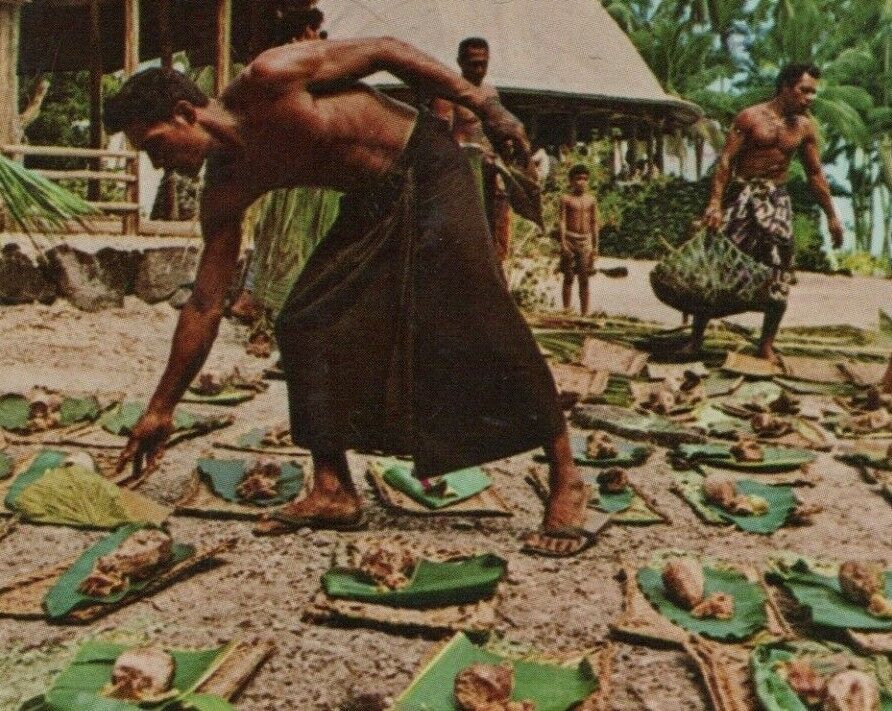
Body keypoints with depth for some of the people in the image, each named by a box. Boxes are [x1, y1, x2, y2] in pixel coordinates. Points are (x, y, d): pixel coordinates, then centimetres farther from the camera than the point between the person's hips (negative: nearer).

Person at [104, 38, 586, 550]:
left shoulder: (270, 78, -21)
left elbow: (384, 50, -13)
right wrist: (162, 408, 2)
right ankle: (334, 492, 3)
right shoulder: (226, 190, -3)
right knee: (304, 324, -5)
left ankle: (566, 477, -7)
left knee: (480, 321, -15)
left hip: (429, 171, -7)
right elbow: (205, 305, 1)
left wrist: (484, 103, -13)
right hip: (371, 203, 7)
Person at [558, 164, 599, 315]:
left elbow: (594, 223, 12)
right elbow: (562, 220, -6)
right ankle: (566, 311, 3)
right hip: (570, 239, -3)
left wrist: (595, 246, 8)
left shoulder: (591, 200, 10)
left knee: (584, 279, 2)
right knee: (568, 277, 0)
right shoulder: (566, 198, 0)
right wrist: (563, 242, -16)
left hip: (586, 241, 3)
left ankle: (584, 313, 4)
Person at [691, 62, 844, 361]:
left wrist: (831, 216, 12)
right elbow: (726, 160, -9)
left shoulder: (805, 127, 7)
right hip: (744, 195, -3)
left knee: (779, 277, 1)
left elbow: (815, 174, 13)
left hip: (777, 200, 3)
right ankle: (695, 339, 4)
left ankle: (766, 346, 13)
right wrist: (715, 203, -20)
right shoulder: (750, 118, -5)